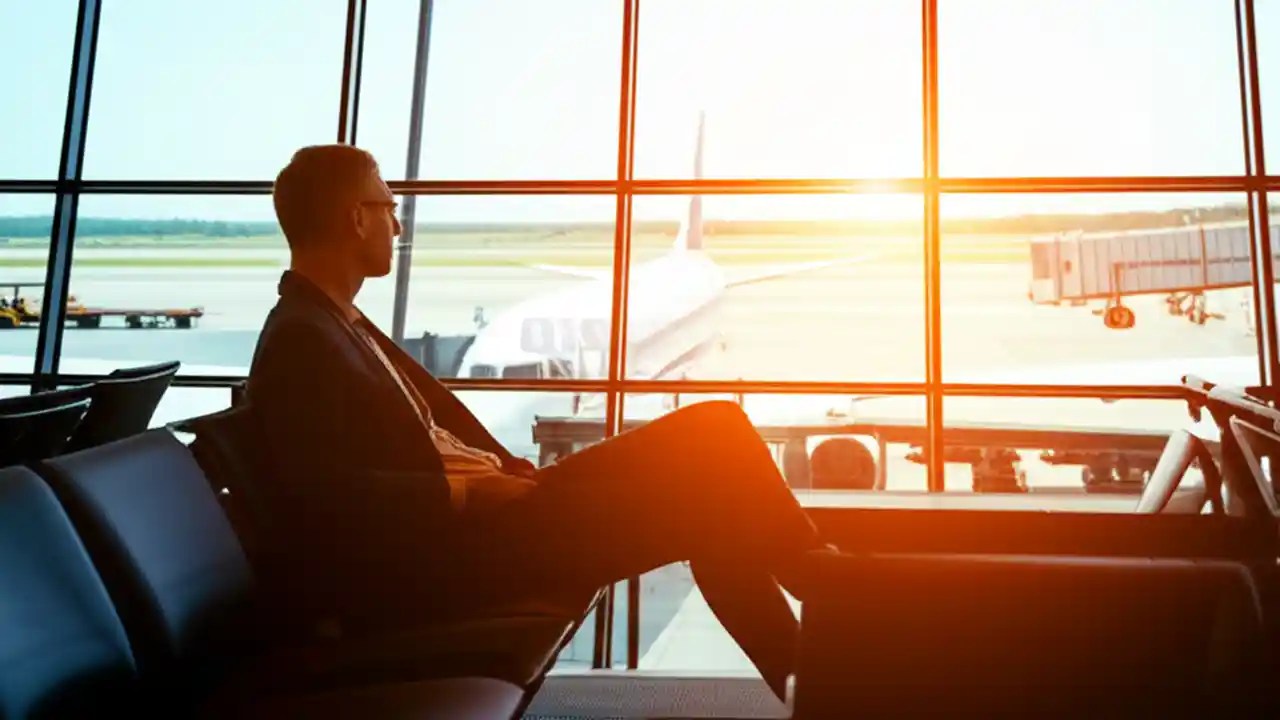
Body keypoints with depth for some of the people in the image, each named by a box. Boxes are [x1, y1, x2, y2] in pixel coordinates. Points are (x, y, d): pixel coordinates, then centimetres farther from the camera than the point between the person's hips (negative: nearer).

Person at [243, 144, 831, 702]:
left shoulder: (338, 322, 16)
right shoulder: (299, 340, -13)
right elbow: (329, 496, -22)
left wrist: (509, 473, 0)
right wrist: (464, 492, -18)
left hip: (483, 504, 9)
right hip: (449, 545, -9)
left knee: (712, 431, 1)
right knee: (702, 500, -13)